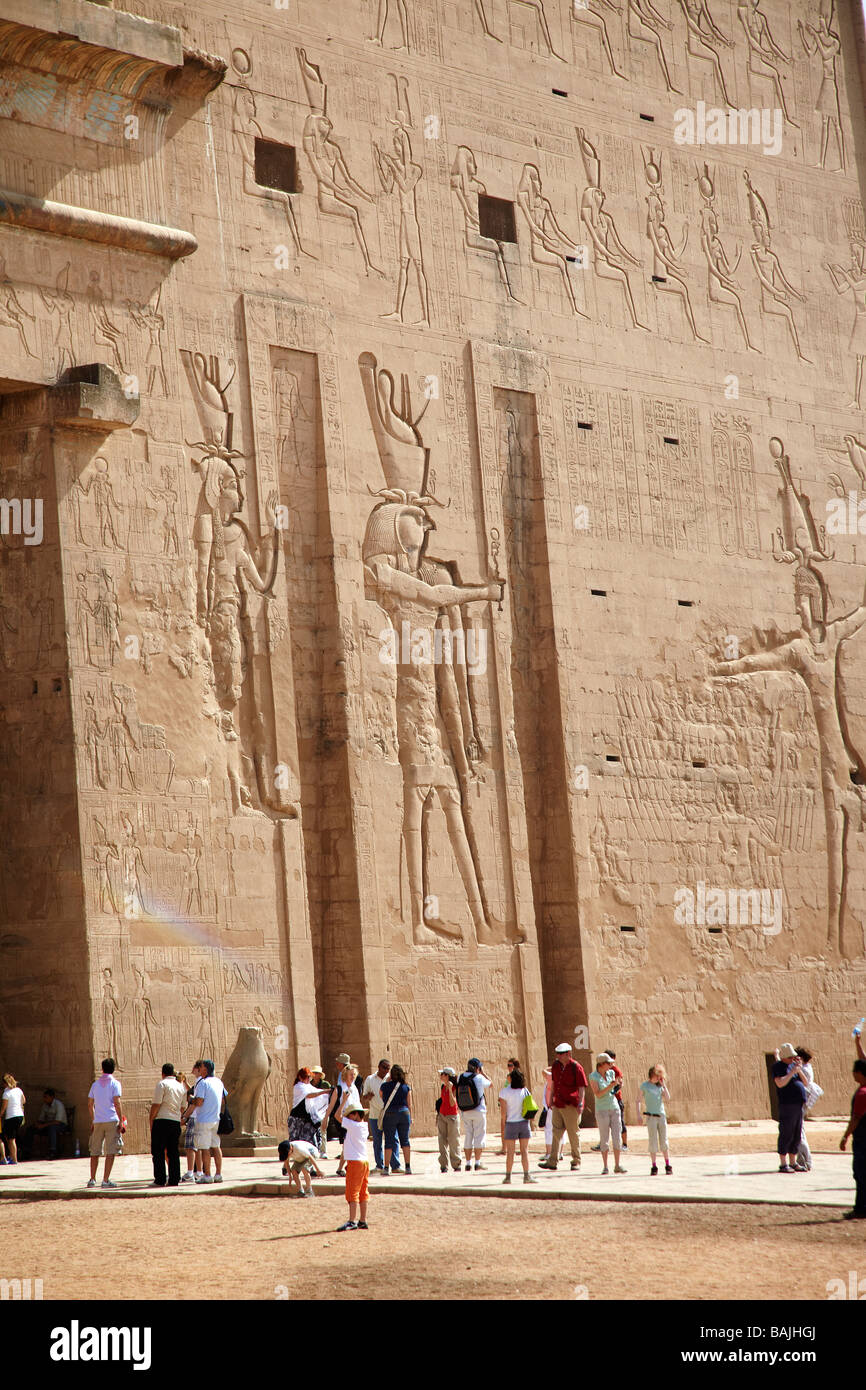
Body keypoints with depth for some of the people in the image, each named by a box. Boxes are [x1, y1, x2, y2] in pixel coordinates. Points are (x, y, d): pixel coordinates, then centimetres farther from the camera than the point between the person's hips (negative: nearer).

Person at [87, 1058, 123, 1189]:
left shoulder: (95, 1084, 11)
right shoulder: (115, 1083, -3)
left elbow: (90, 1104, 12)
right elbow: (117, 1103, -12)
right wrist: (121, 1121, -8)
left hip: (98, 1121, 4)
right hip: (111, 1120, -4)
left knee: (95, 1152, 12)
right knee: (111, 1152, -2)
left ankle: (92, 1180, 12)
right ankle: (106, 1180, -8)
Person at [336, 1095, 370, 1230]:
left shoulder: (353, 1125, -14)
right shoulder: (364, 1126, 10)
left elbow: (338, 1115, -12)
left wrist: (344, 1100, -5)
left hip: (355, 1162, -9)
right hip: (365, 1161, 9)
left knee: (352, 1192, -8)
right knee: (363, 1193, 10)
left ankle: (352, 1222, -11)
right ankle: (362, 1221, 14)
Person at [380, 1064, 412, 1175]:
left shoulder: (385, 1086, -2)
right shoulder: (406, 1087, 1)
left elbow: (381, 1096, 18)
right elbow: (409, 1104, 5)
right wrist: (410, 1118, 14)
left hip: (389, 1114, -1)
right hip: (404, 1113, 1)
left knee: (389, 1141, 2)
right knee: (405, 1140, 10)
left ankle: (386, 1168, -2)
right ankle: (408, 1167, 8)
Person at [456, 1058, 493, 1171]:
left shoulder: (460, 1077, -1)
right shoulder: (479, 1078, -13)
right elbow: (490, 1083, 4)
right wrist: (483, 1072, 12)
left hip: (465, 1112, 4)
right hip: (478, 1112, -4)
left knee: (468, 1137, 10)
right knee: (479, 1137, 3)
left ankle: (468, 1163, 8)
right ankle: (478, 1163, 1)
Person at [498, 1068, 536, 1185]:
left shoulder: (504, 1091, -11)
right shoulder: (525, 1090, -3)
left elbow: (503, 1110, -10)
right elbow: (530, 1106, 2)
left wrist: (503, 1122, 1)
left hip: (511, 1123, -2)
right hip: (524, 1122, 2)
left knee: (510, 1151, 5)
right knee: (524, 1150, 5)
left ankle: (508, 1176, 7)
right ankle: (526, 1175, 1)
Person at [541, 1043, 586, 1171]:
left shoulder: (576, 1067, -10)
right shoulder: (556, 1065, 9)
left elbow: (582, 1087, -11)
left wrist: (580, 1104, -18)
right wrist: (551, 1099, 19)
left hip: (571, 1105, -6)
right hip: (558, 1105, 6)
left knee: (574, 1133, 2)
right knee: (556, 1132, 3)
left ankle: (576, 1162, 12)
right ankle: (552, 1162, 4)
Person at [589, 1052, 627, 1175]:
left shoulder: (611, 1073, 6)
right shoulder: (593, 1076, -8)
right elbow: (597, 1094, -16)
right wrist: (609, 1086, -24)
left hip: (614, 1108, 4)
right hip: (601, 1110, -4)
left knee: (617, 1138, 0)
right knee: (604, 1139, -3)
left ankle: (617, 1166, 6)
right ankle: (605, 1167, 2)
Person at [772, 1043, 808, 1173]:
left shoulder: (792, 1065, 16)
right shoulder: (778, 1066, -5)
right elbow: (780, 1083, -20)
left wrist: (799, 1070, -4)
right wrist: (793, 1072, -20)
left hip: (799, 1105, 8)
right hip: (787, 1105, -8)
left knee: (796, 1135, 10)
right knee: (786, 1134, -7)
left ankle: (793, 1163, 17)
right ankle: (783, 1164, -3)